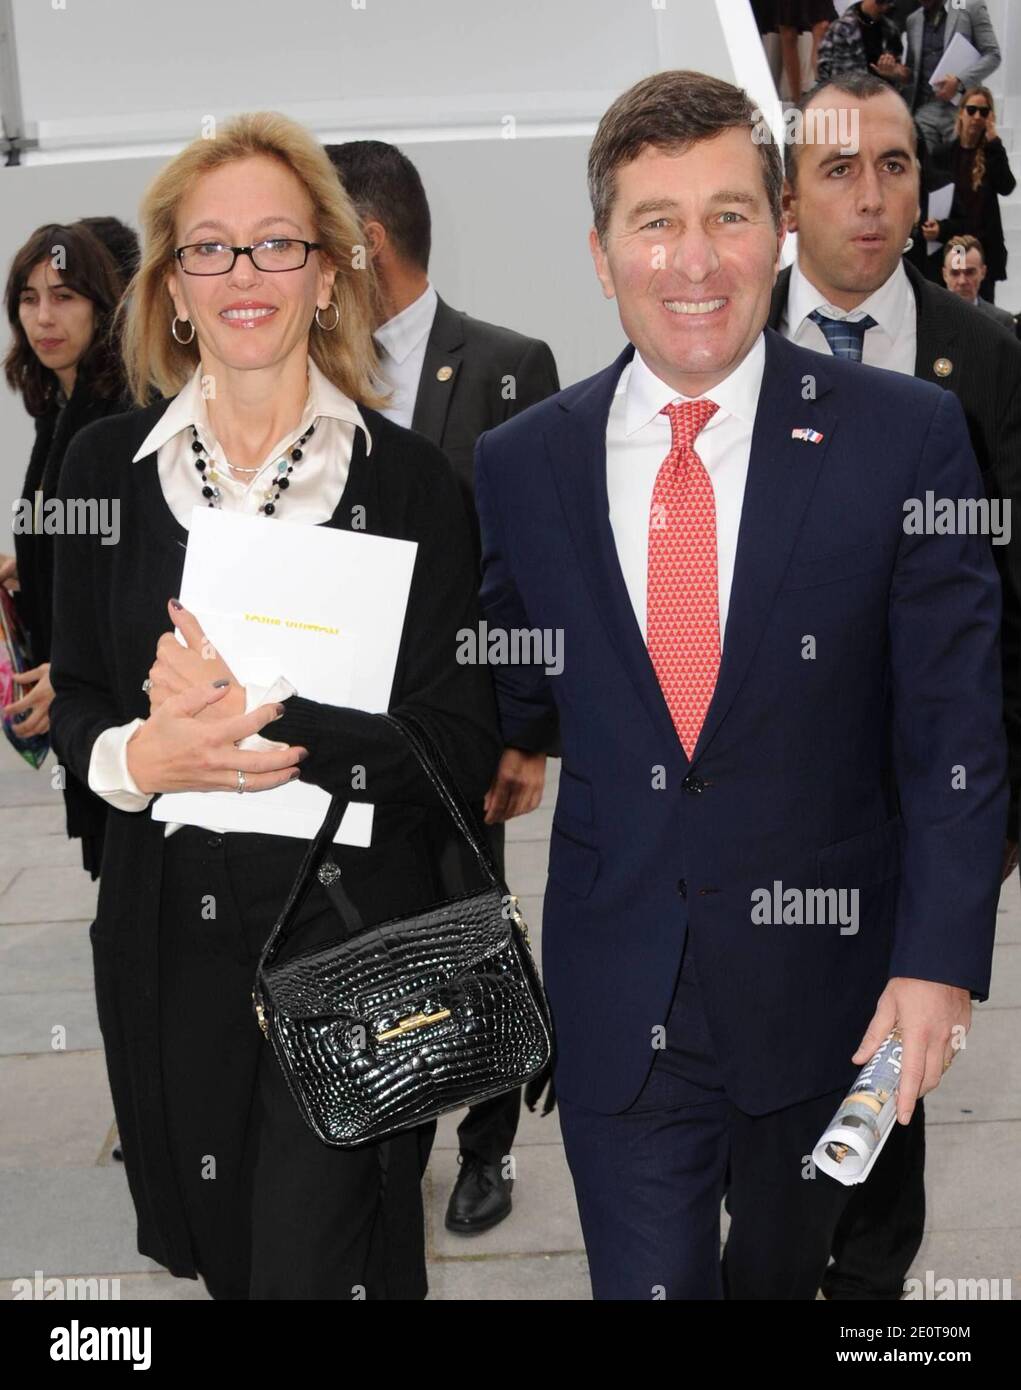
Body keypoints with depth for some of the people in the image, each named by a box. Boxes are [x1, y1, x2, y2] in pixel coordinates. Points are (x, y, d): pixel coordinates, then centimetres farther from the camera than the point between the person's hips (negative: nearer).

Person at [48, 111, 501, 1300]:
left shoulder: (406, 478, -6)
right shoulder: (106, 467, 3)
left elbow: (461, 746, -9)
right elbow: (73, 701, 8)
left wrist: (264, 718, -21)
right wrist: (139, 756, -15)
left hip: (350, 932, -3)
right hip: (169, 930, 3)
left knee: (315, 1260, 0)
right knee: (218, 1249, 18)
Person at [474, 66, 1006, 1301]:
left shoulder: (904, 435, -8)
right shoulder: (520, 464, -2)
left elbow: (955, 721, -7)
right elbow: (513, 704, 6)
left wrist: (940, 960, -12)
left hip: (824, 986, 0)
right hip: (617, 1000, 0)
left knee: (785, 1269, 23)